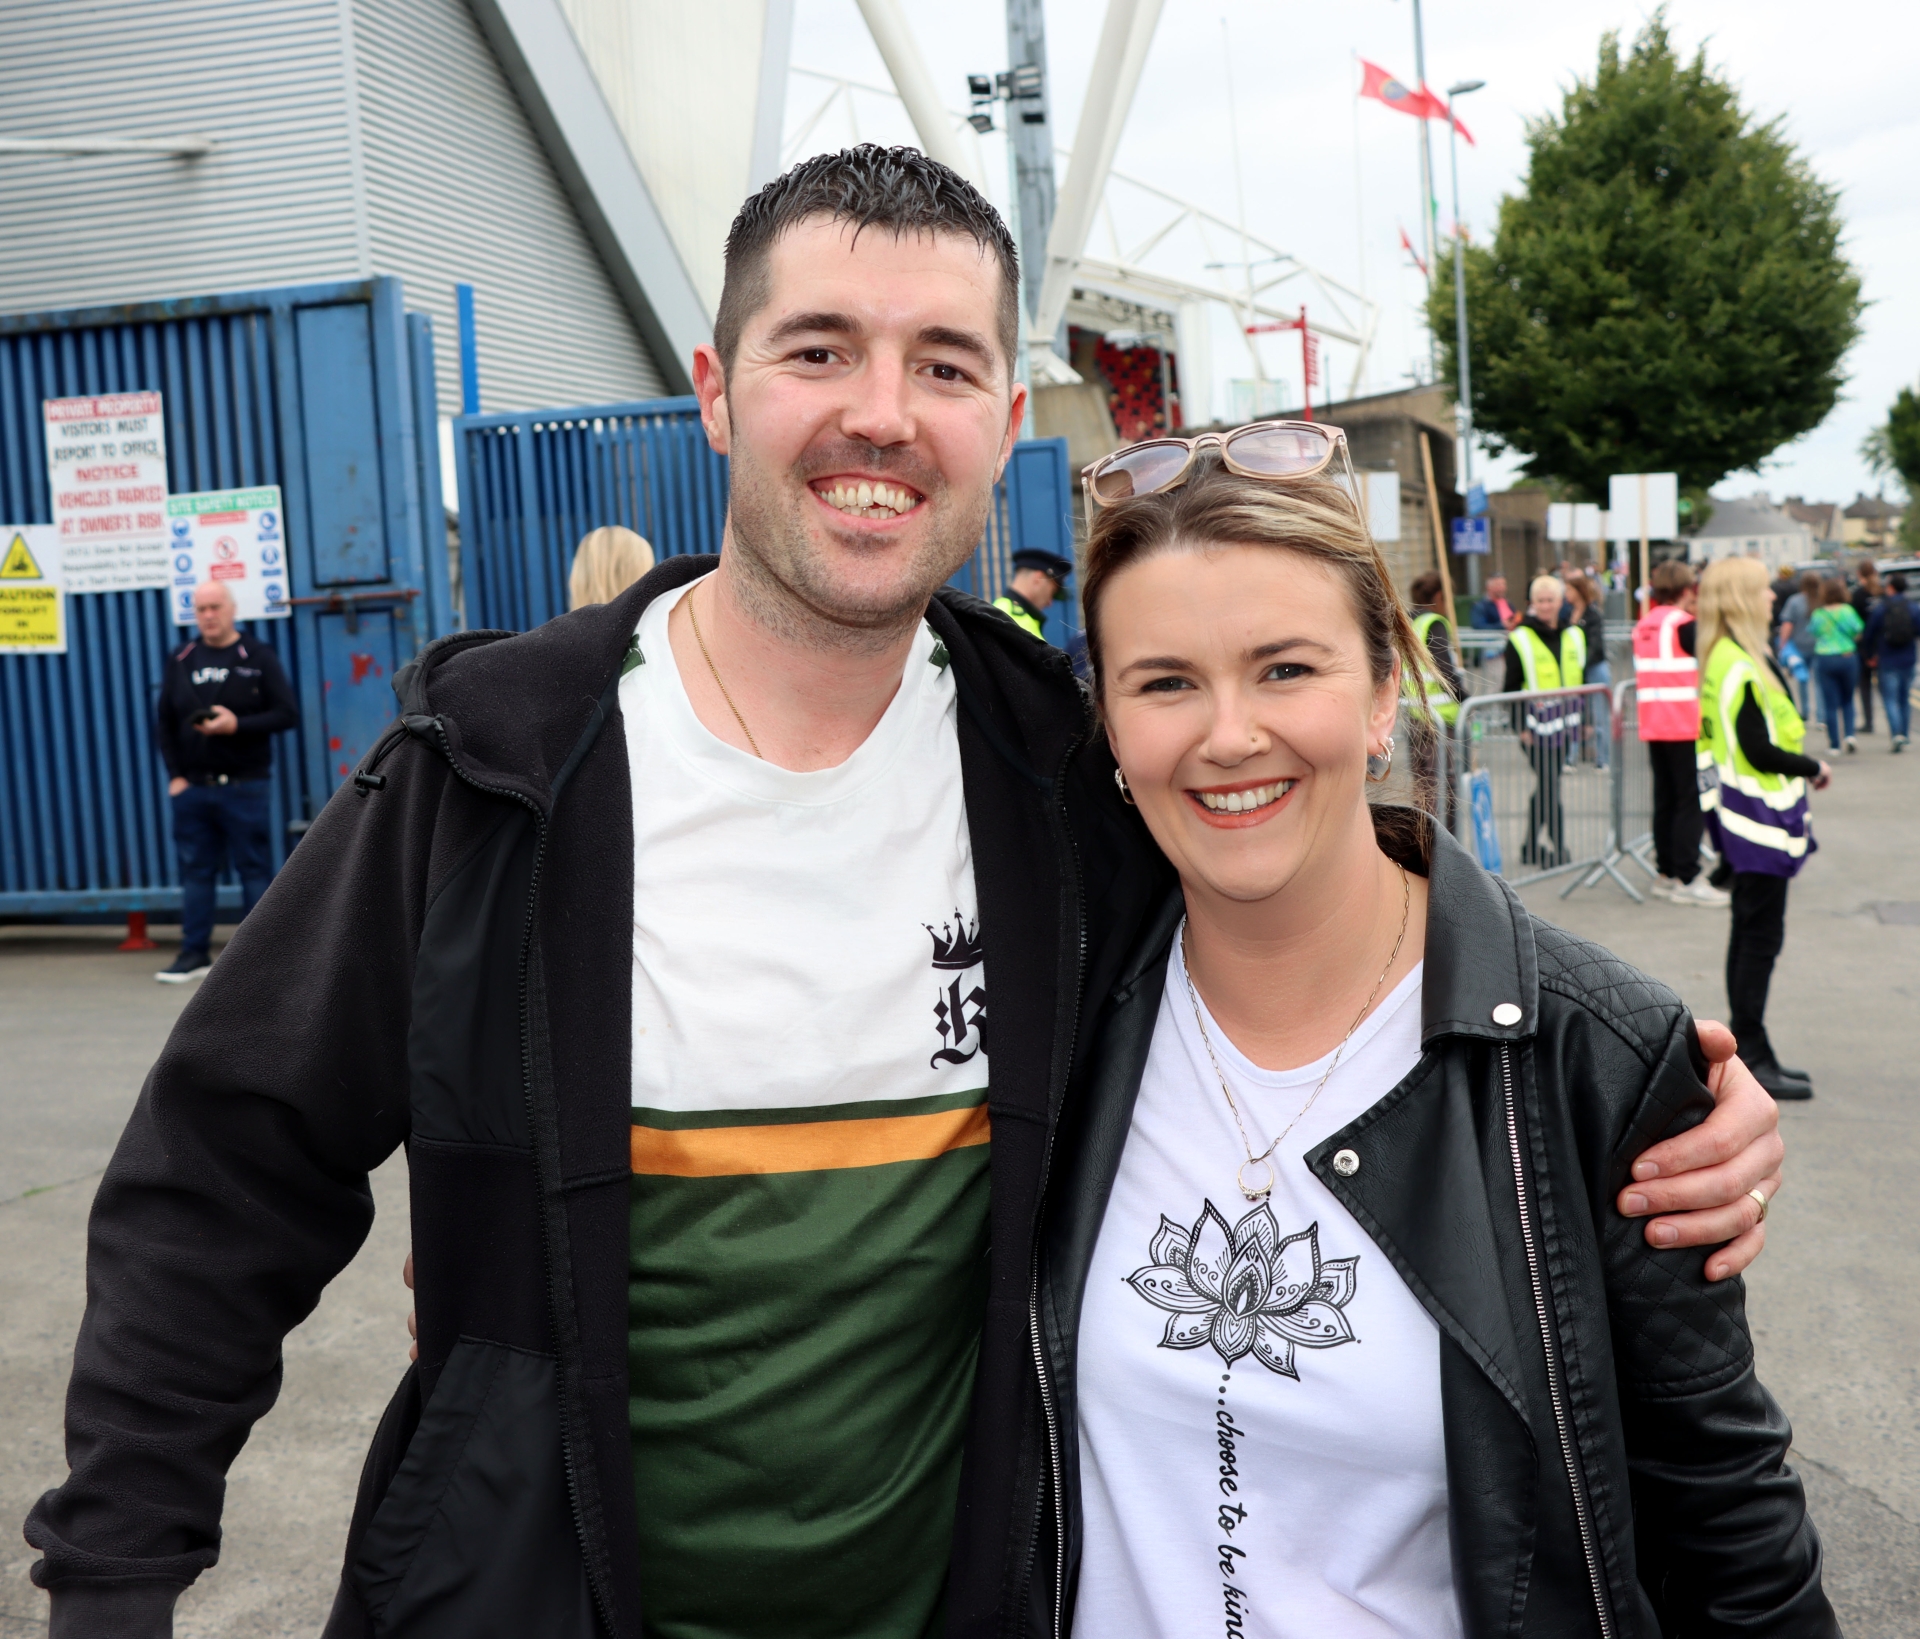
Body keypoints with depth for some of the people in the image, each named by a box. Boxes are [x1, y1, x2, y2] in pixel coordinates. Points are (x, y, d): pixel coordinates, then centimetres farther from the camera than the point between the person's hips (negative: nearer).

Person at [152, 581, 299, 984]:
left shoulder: (258, 657, 1)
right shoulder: (180, 662, 11)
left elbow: (288, 714, -5)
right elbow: (164, 723, 13)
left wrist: (237, 725, -16)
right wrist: (175, 774, 4)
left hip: (244, 785, -3)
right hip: (191, 785, 3)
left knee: (254, 868, 0)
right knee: (195, 870, 6)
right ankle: (194, 952, 12)